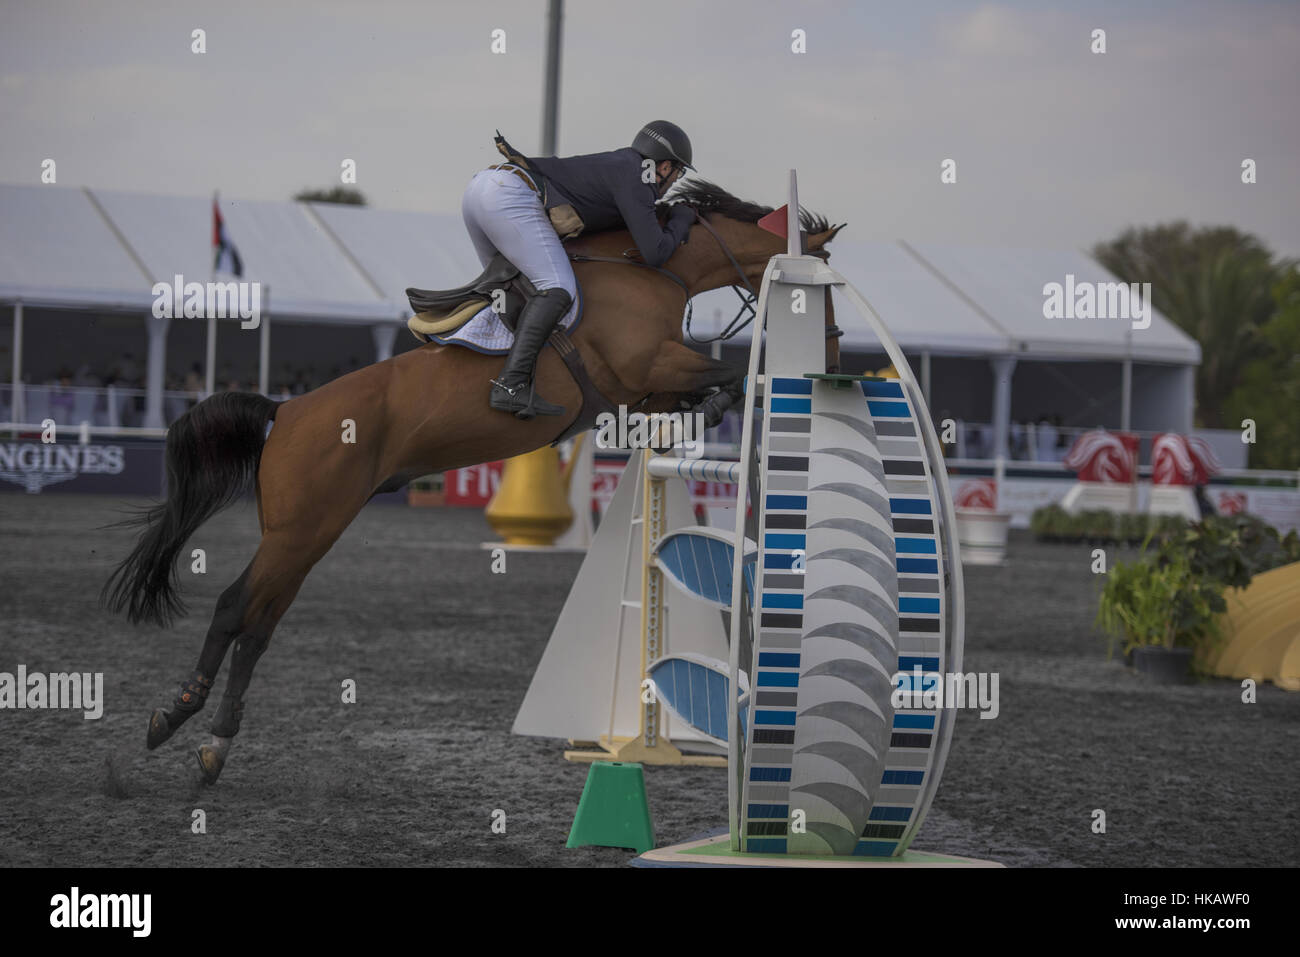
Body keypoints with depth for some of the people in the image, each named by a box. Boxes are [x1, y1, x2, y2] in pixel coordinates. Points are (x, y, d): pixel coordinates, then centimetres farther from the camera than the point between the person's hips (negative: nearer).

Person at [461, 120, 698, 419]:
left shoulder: (616, 163, 27)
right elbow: (655, 253, -7)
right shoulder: (634, 177, -1)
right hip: (509, 194, -10)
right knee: (559, 290, -16)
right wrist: (681, 219, 12)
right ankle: (511, 385, -27)